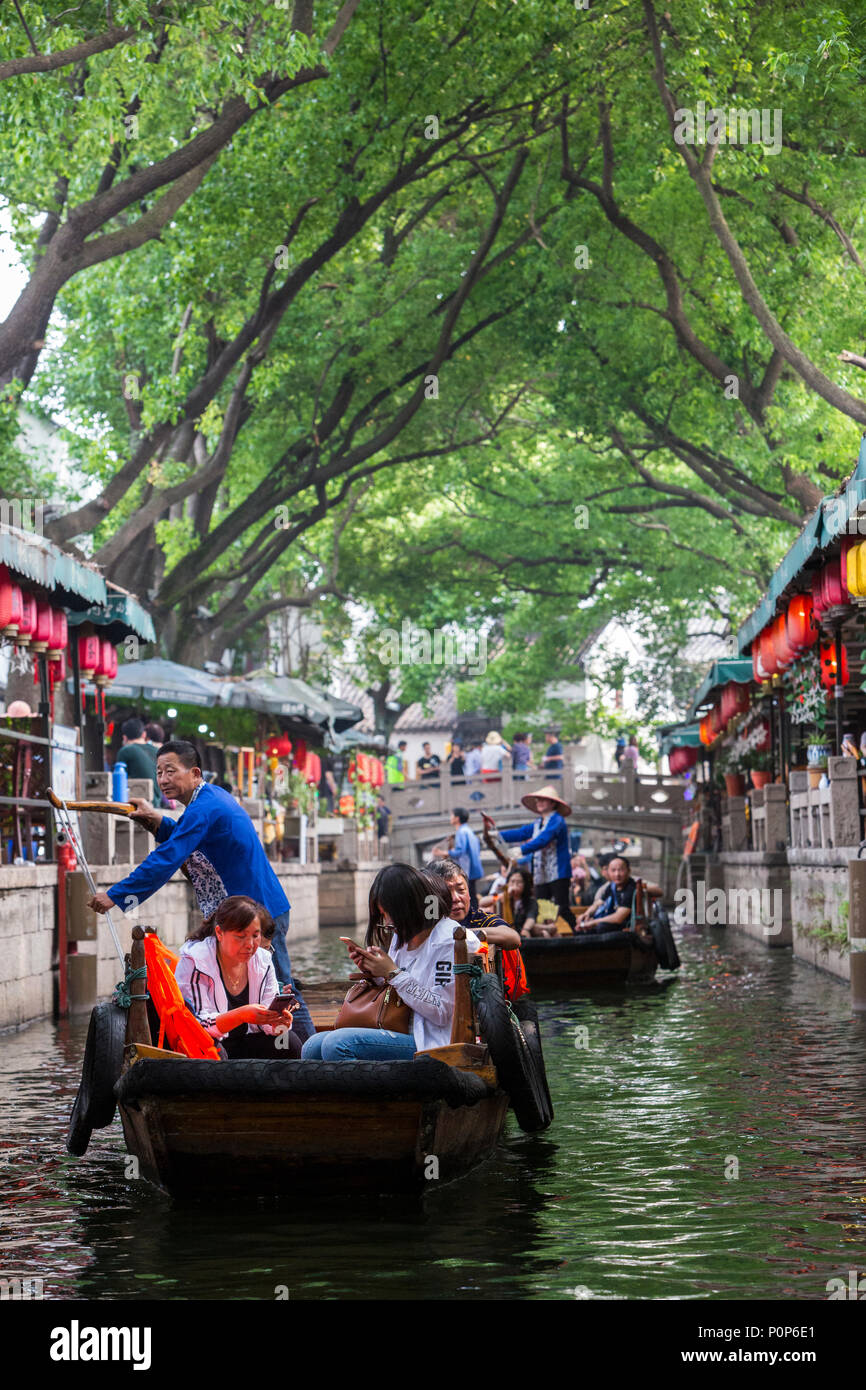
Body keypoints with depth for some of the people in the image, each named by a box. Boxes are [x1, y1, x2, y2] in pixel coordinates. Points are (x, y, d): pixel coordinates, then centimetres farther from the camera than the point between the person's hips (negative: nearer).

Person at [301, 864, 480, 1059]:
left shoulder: (449, 940, -13)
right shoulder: (401, 936, 15)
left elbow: (442, 1013, -18)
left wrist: (393, 973, -16)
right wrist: (371, 972, 3)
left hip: (428, 1043, -9)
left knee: (337, 1044, -25)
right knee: (312, 1047, -2)